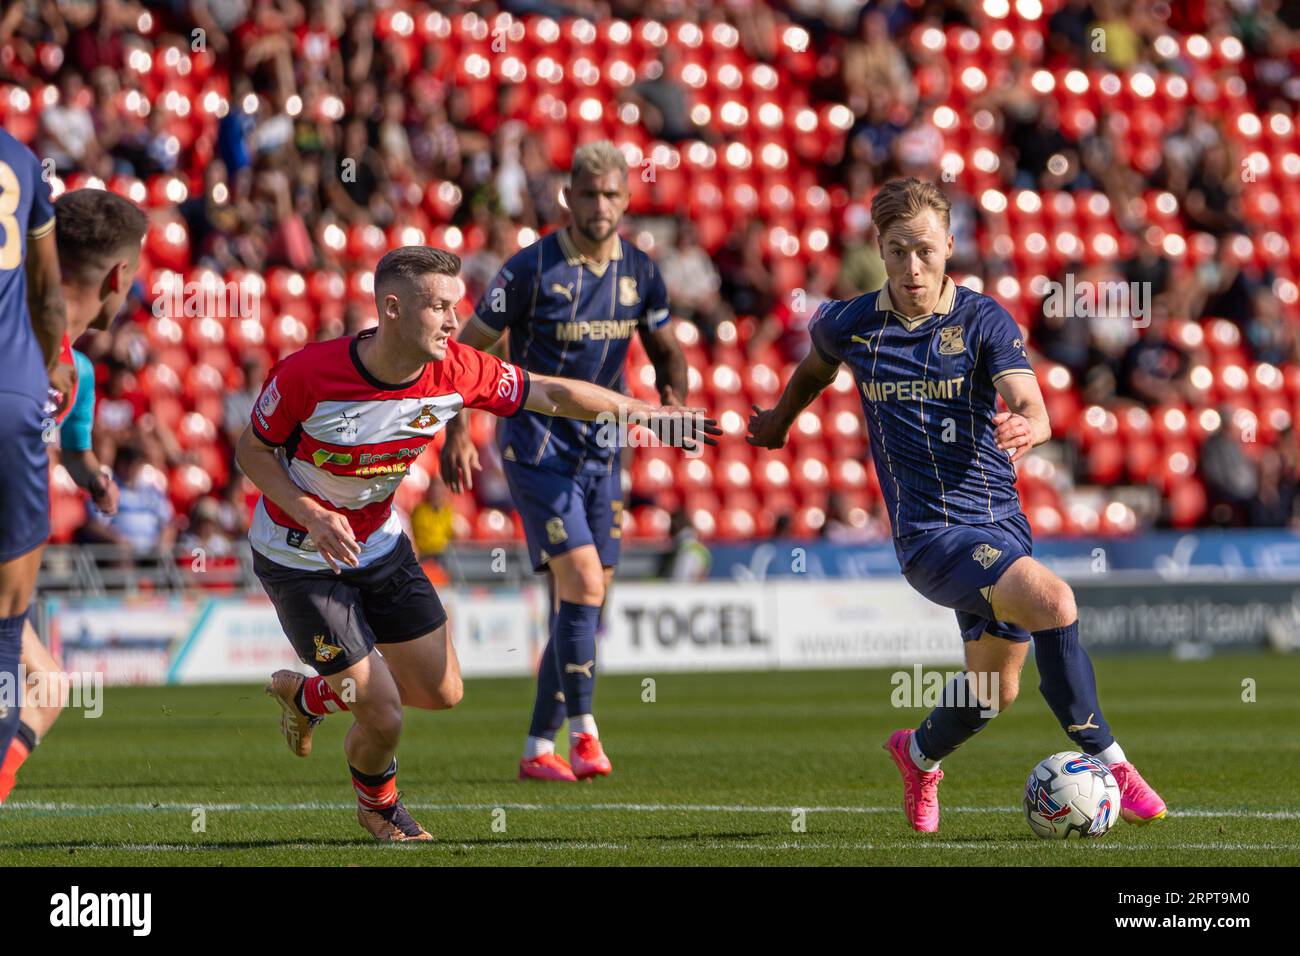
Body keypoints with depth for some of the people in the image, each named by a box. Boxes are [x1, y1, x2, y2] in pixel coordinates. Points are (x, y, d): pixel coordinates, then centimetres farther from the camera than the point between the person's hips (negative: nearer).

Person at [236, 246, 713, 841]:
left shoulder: (456, 372, -17)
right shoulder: (307, 374, -29)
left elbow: (550, 394, -4)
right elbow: (252, 450, -14)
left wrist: (645, 411, -5)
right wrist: (311, 515, -28)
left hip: (379, 542, 6)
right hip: (300, 559, -6)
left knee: (440, 692, 8)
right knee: (382, 715, -10)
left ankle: (307, 696, 35)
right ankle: (378, 804, 27)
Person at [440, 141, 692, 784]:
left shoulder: (639, 272, 2)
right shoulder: (532, 268, -12)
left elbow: (666, 350, 17)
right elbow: (469, 347, -6)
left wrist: (674, 395, -5)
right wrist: (456, 432, -14)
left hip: (601, 450, 5)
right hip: (537, 445, -5)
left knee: (582, 601, 5)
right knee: (582, 582, -18)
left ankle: (538, 748, 15)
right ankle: (583, 732, -7)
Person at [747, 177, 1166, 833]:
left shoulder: (983, 321, -5)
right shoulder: (851, 325, -1)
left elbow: (1031, 406, -20)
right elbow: (817, 366, 24)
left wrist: (1026, 426, -43)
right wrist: (780, 420, 38)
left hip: (1001, 523, 3)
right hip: (929, 531, -3)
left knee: (992, 692, 11)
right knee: (1052, 601, -28)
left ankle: (919, 754, 44)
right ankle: (1107, 764, -19)